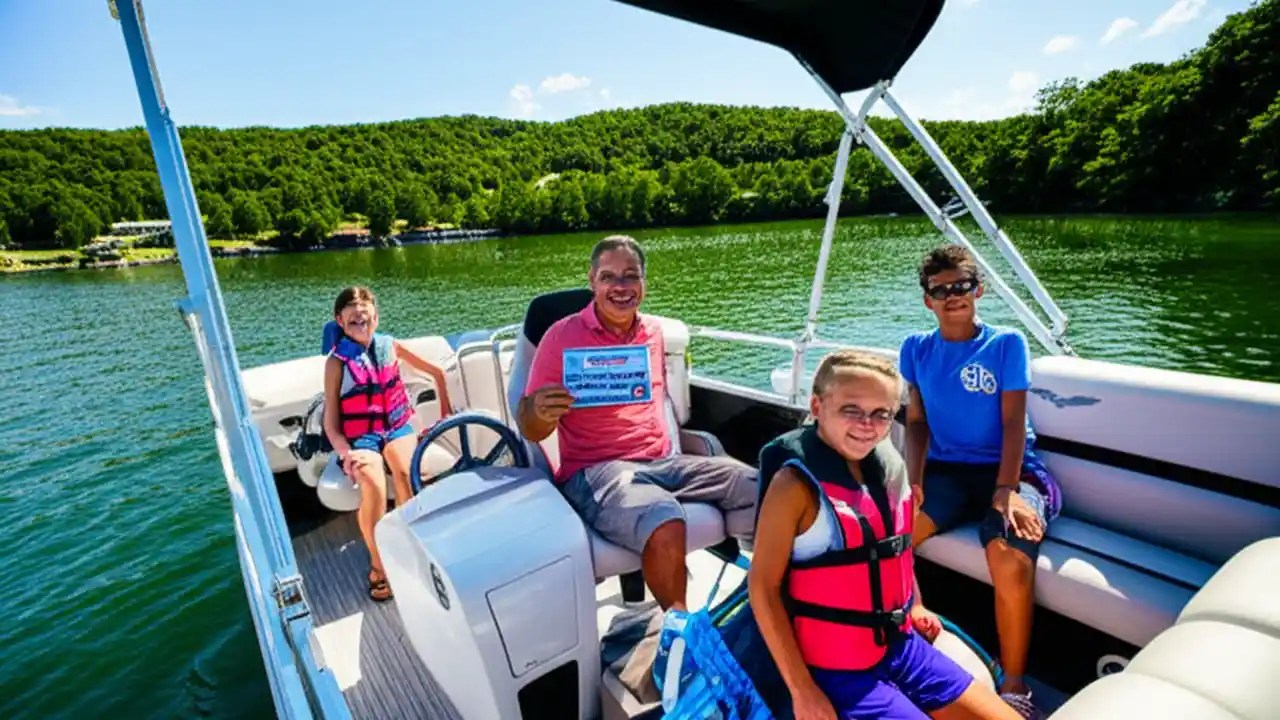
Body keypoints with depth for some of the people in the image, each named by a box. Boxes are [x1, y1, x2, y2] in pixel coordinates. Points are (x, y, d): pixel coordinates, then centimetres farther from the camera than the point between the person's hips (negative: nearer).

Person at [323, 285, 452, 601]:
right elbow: (331, 421, -4)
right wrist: (345, 453, -20)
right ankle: (378, 565, -10)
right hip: (360, 436, -2)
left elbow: (437, 373, 14)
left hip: (396, 426, 2)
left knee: (406, 473, -31)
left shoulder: (390, 345, 2)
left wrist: (446, 412, 11)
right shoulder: (337, 361, -4)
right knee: (373, 484, -32)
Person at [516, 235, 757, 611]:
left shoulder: (655, 331, 11)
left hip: (663, 462, 6)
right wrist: (541, 413, -26)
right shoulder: (563, 336, -5)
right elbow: (529, 430, -4)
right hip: (594, 470, -5)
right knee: (665, 524, -35)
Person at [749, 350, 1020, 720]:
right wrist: (802, 689, -17)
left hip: (901, 645, 7)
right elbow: (763, 585, -20)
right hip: (837, 667, -6)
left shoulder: (888, 467, -2)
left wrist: (913, 605, 14)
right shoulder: (796, 484, -23)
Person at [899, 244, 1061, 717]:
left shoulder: (1007, 343, -1)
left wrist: (1006, 490, -19)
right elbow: (916, 421, 5)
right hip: (945, 469, 2)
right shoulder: (916, 349, 6)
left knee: (1012, 562, -31)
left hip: (1005, 470, -2)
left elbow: (1013, 422, -7)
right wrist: (912, 482, -9)